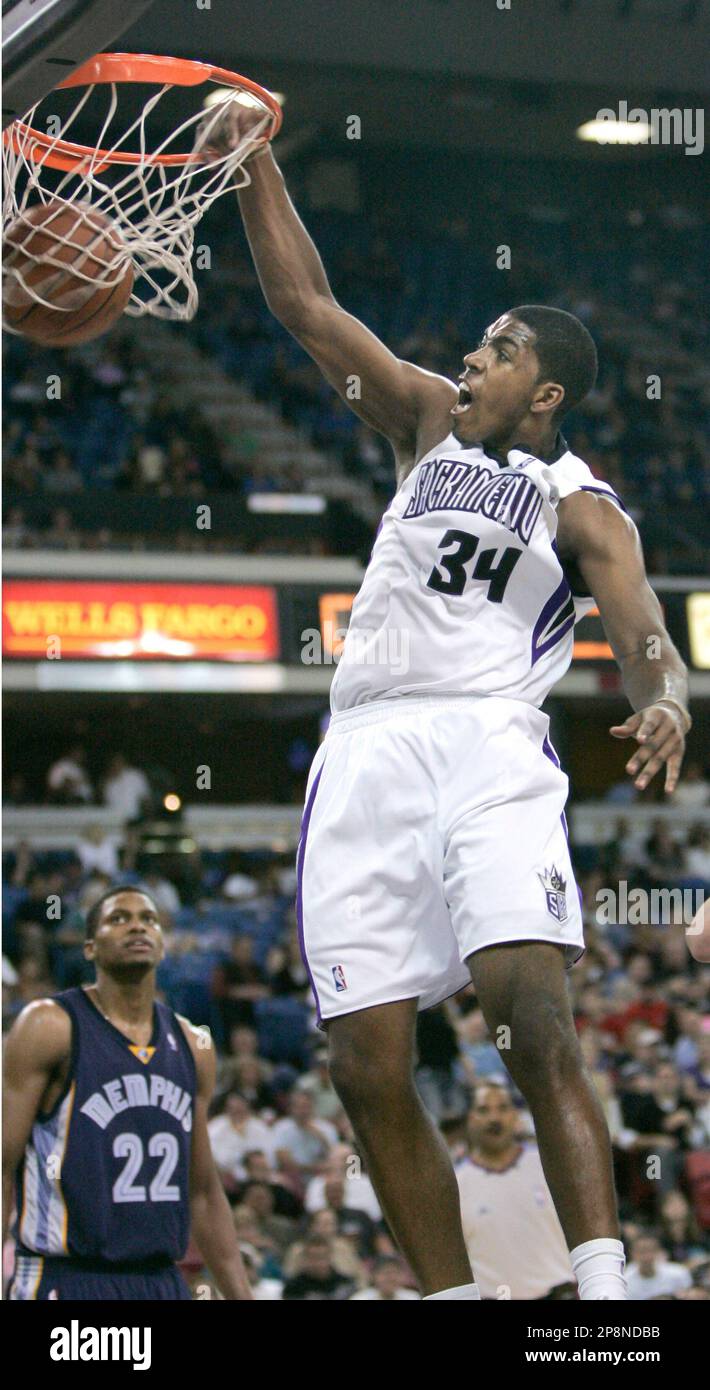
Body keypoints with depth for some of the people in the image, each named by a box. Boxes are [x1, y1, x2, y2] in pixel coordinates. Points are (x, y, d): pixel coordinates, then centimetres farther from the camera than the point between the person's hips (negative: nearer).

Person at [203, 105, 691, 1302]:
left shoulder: (581, 507, 6)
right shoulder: (430, 426, 22)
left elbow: (645, 638, -10)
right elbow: (307, 306, 20)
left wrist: (663, 706, -33)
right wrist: (255, 162, 12)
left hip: (487, 745, -5)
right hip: (365, 757, 5)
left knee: (534, 1018, -24)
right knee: (368, 1066, -3)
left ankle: (604, 1287, -28)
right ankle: (451, 1299, 3)